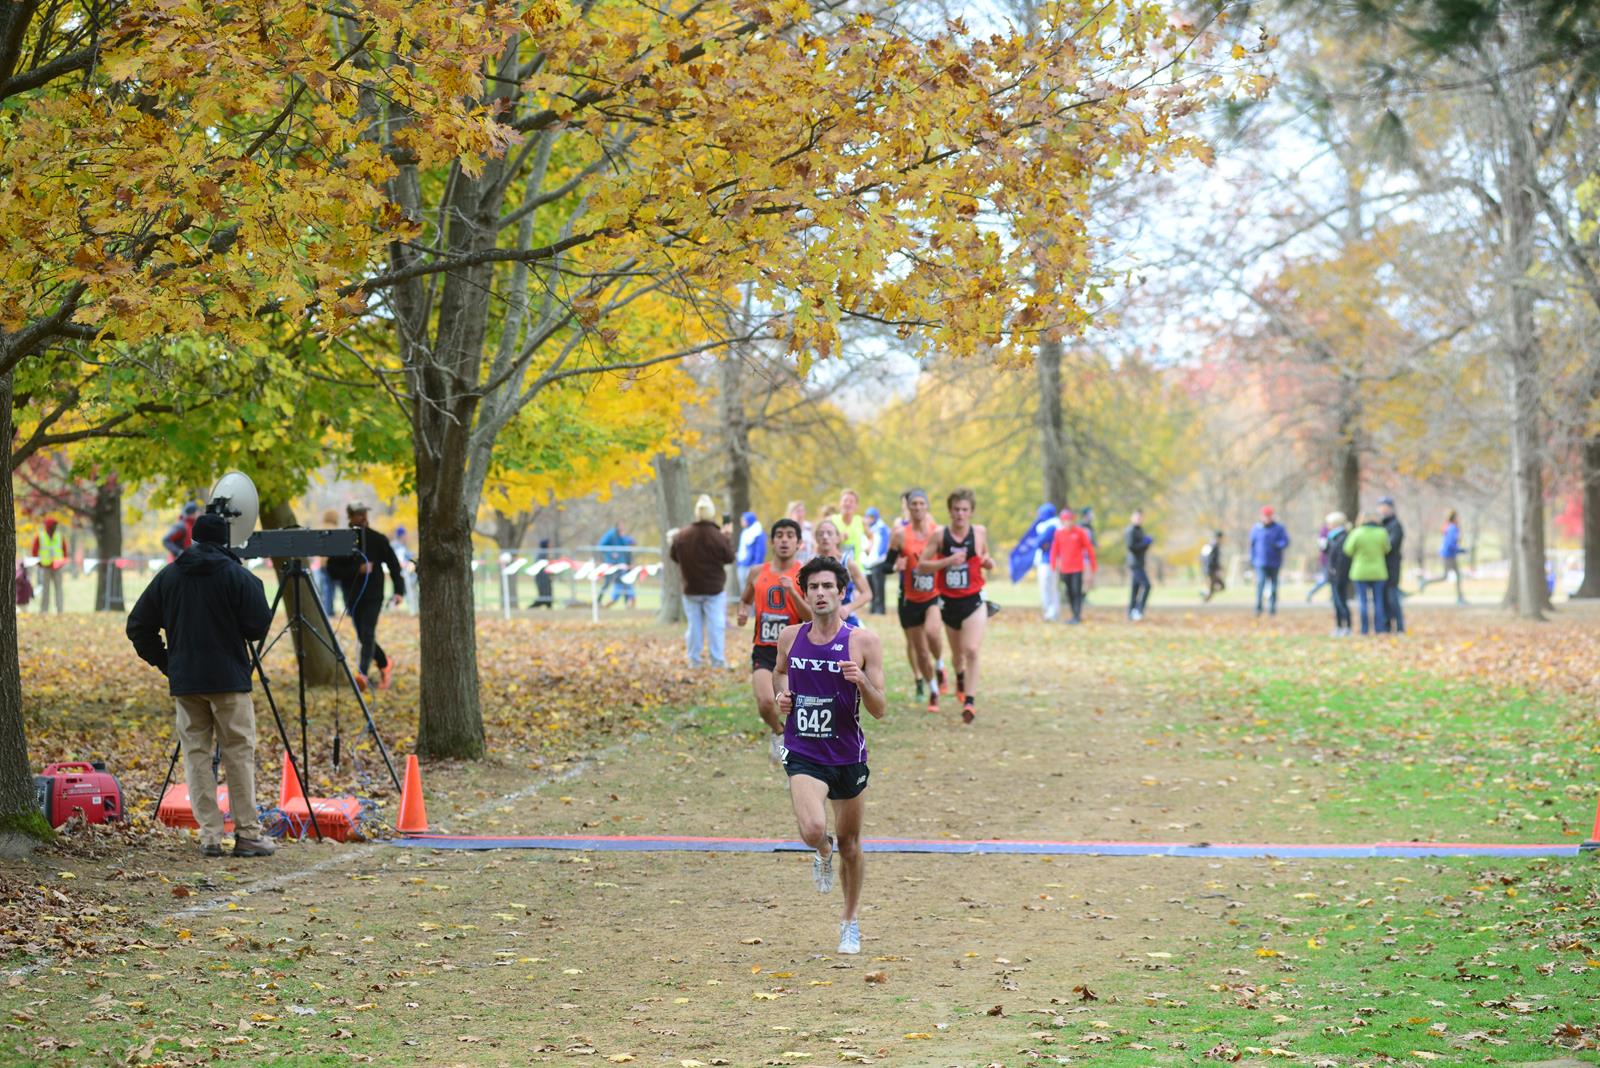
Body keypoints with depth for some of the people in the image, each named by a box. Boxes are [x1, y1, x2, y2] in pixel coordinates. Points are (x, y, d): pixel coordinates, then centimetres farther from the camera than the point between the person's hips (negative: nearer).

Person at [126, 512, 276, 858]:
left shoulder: (168, 577, 5)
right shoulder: (238, 576, -6)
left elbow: (138, 626, 7)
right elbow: (258, 628, -8)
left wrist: (163, 661, 15)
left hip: (184, 679, 3)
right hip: (228, 679, -3)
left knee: (196, 753, 7)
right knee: (239, 752, 3)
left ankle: (210, 835, 3)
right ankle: (248, 833, 2)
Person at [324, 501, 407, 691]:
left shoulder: (377, 540, -1)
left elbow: (393, 563, 4)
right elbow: (332, 569, -5)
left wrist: (399, 590, -5)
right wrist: (357, 570, -17)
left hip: (373, 596, -3)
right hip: (352, 596, 3)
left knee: (368, 633, -18)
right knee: (363, 636, 11)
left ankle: (363, 673, -30)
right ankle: (385, 664, 34)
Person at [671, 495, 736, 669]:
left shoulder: (682, 535, -6)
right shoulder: (717, 537, -16)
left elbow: (673, 555, 6)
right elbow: (729, 557, -6)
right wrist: (727, 539, 5)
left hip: (691, 589, 3)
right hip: (714, 589, -3)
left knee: (694, 624, 9)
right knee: (715, 625, 2)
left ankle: (694, 660, 10)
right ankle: (717, 660, 0)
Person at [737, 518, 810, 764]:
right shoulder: (758, 574, 6)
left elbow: (813, 619, -11)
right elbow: (745, 600, 25)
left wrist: (792, 592, -23)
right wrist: (742, 612, 2)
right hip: (764, 650, 1)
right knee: (766, 702, -20)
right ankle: (778, 732, 14)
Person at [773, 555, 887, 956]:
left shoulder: (863, 641, -7)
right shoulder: (790, 637, 0)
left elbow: (880, 710, -7)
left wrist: (861, 681, -26)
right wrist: (783, 694, 2)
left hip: (848, 754, 0)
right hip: (803, 754, 0)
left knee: (849, 845, 12)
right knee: (813, 829, -24)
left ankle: (850, 919, 36)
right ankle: (823, 853, 14)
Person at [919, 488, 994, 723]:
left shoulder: (980, 533, 0)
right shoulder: (940, 535, -5)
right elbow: (921, 565, -7)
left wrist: (989, 562, -7)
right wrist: (948, 561, -21)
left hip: (973, 601, -1)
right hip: (949, 602, 1)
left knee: (971, 651, -18)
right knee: (957, 653, 17)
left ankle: (970, 702, -17)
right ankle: (960, 678, 51)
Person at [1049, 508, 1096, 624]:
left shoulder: (1080, 532, -4)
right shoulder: (1058, 532, 3)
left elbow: (1089, 548, 1)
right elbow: (1055, 549, 6)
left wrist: (1093, 564, 3)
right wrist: (1053, 565, 0)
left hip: (1077, 567, -3)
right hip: (1064, 569, 3)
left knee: (1077, 591, -9)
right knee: (1069, 592, 7)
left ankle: (1077, 616, -9)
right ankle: (1074, 615, 16)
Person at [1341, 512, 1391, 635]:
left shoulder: (1357, 533, -11)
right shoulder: (1382, 533, -6)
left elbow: (1348, 551, -7)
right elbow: (1387, 549, 3)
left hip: (1361, 572, -1)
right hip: (1378, 572, 1)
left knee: (1363, 602, 4)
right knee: (1378, 601, 8)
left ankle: (1364, 629, 1)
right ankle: (1378, 628, 5)